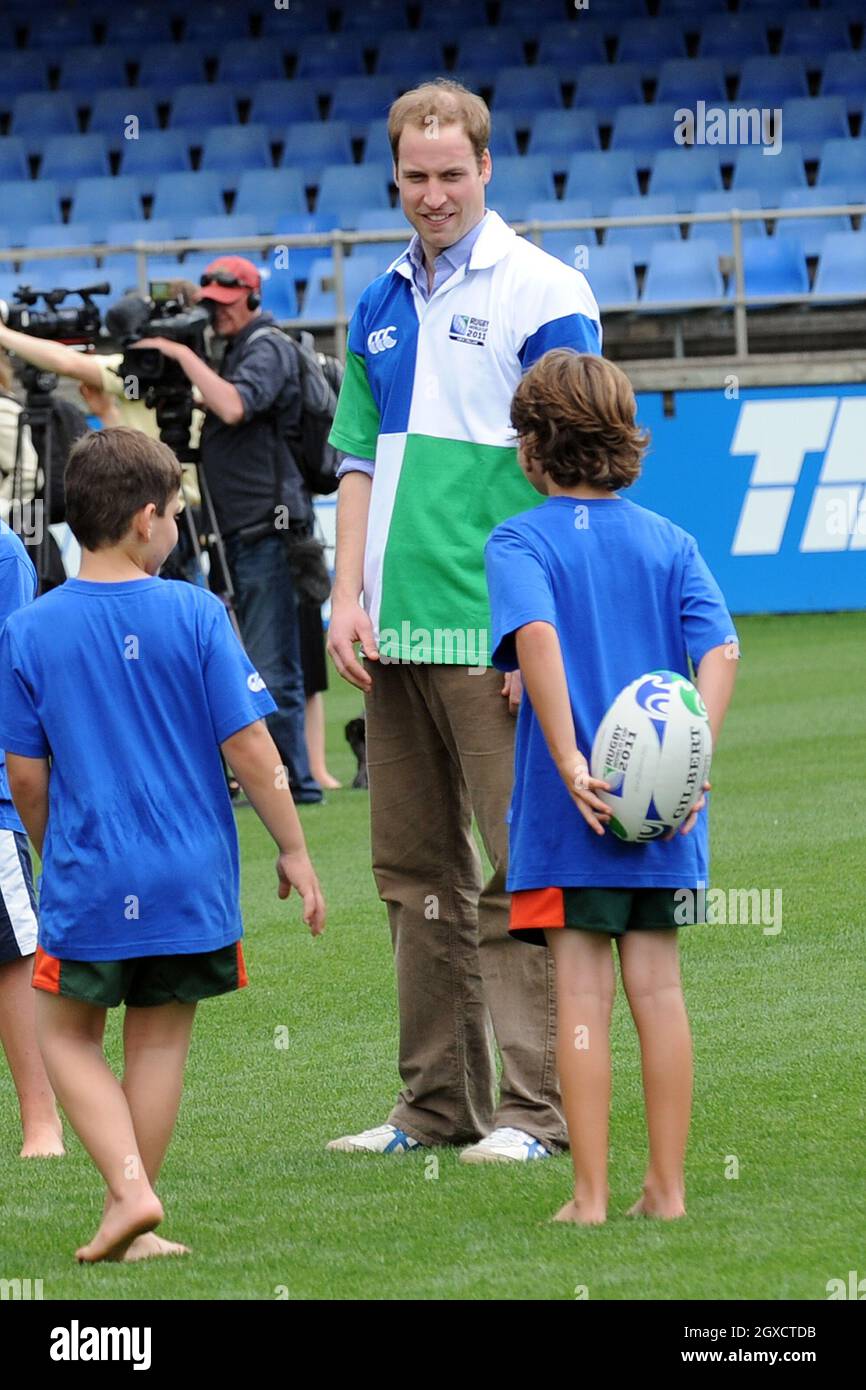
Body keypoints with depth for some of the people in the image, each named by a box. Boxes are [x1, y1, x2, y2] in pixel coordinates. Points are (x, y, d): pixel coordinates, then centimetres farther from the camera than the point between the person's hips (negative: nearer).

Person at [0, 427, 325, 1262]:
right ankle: (132, 1221, 14)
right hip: (191, 877, 0)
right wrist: (293, 850, 3)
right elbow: (248, 746, -6)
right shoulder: (195, 615, -7)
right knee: (159, 1041, 11)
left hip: (88, 879, 0)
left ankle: (130, 1187, -4)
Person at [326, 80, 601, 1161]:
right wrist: (348, 597, 4)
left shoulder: (542, 293, -5)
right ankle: (437, 1103, 16)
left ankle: (535, 1108, -4)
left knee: (517, 871, -6)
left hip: (497, 633, -7)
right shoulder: (380, 308, 15)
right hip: (395, 631, 7)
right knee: (415, 873, 10)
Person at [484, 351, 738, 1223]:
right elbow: (718, 650, -7)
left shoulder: (520, 542, -5)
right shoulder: (668, 543, 7)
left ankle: (589, 1194, 1)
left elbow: (537, 635, -24)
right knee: (657, 988, 9)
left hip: (570, 811, -3)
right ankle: (667, 1186, 11)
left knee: (582, 995, 0)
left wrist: (570, 764, -24)